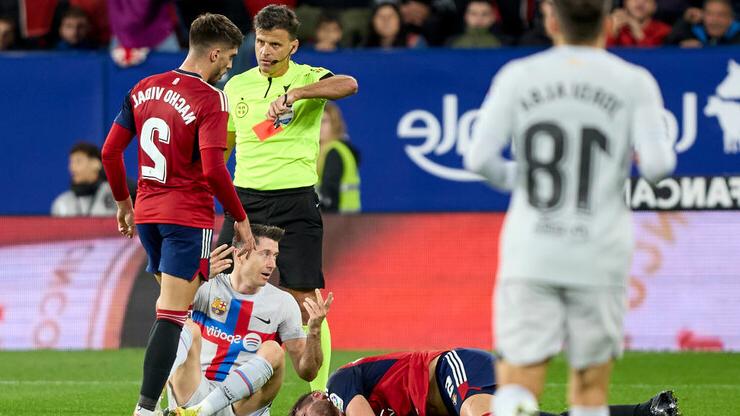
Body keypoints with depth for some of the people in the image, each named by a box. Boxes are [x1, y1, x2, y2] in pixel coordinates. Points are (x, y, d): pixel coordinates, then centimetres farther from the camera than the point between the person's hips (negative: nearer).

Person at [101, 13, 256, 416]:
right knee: (173, 315, -8)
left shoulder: (143, 89, 8)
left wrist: (123, 201, 23)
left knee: (175, 305, 20)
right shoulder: (210, 99, -13)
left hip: (147, 213, 7)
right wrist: (241, 219, -11)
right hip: (188, 216, -7)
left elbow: (111, 150, 10)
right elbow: (213, 170, -21)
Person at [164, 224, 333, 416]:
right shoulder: (207, 287, 4)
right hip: (195, 392, 0)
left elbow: (307, 372, 6)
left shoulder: (283, 303, 7)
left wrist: (314, 331, -14)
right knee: (188, 328, -18)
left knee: (273, 350, -23)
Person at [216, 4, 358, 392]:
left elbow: (348, 85, -26)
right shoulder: (236, 86, 10)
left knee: (304, 301, -5)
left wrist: (295, 92, -38)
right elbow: (222, 144, 22)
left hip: (295, 200, -4)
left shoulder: (307, 78, -3)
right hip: (245, 198, 4)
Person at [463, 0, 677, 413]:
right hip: (599, 256, 0)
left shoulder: (518, 77, 3)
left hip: (529, 255, 0)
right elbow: (658, 165, -9)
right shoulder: (634, 82, 0)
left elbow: (478, 158, -3)